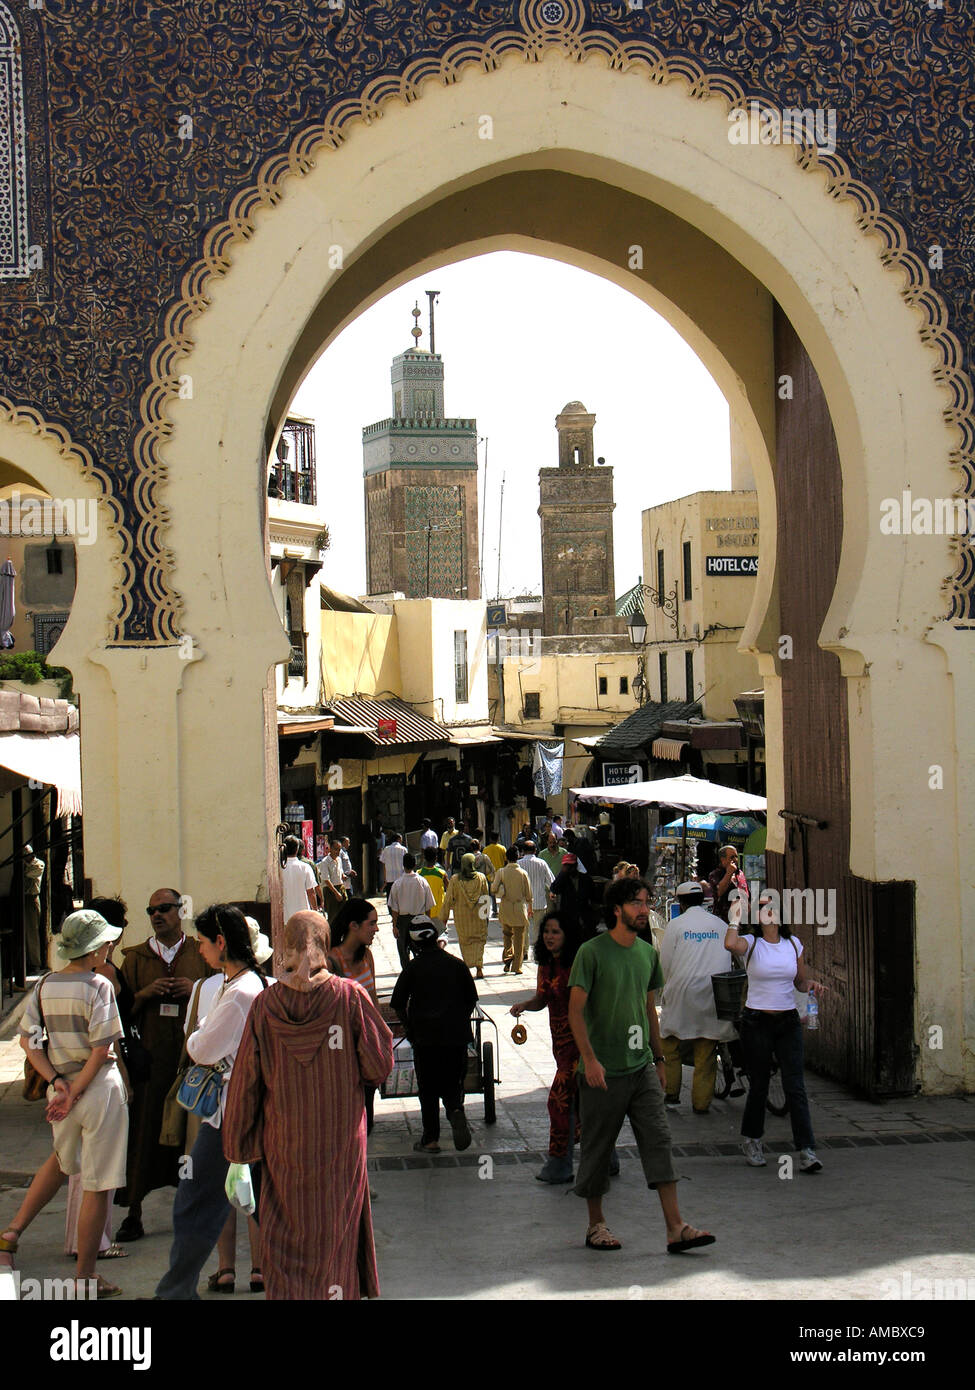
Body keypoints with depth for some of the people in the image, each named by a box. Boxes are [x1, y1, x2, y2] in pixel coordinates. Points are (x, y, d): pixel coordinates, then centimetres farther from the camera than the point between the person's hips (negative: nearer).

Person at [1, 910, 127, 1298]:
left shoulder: (45, 985, 3)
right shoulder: (98, 986, -14)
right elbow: (101, 1050, -18)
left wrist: (57, 1081, -4)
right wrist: (74, 1092, -11)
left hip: (60, 1088, 6)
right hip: (99, 1088, -6)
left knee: (62, 1161, 31)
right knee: (97, 1185, 2)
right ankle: (85, 1278, 8)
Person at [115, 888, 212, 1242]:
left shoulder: (201, 954, 10)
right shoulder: (135, 958, 12)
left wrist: (195, 990, -8)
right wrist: (147, 994, -8)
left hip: (192, 1055, 0)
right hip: (149, 1057, 0)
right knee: (142, 1131, -4)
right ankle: (133, 1214, 3)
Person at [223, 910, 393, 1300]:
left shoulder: (265, 1004, -7)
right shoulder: (350, 996, -11)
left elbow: (246, 1079, -2)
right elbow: (380, 1065, -8)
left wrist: (240, 1144, 8)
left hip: (283, 1141, 1)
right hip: (341, 1142, -1)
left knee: (286, 1236, 11)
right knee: (336, 1230, 12)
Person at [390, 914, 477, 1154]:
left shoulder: (413, 968, -3)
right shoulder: (456, 964, 2)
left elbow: (398, 1004, -1)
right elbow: (472, 999, 8)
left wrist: (410, 1026, 14)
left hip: (425, 1035, -1)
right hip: (456, 1034, 2)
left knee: (428, 1088, 9)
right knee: (453, 1081, 13)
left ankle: (430, 1139, 9)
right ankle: (455, 1110, -18)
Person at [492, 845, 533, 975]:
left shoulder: (501, 872, -5)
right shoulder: (523, 873, -4)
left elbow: (493, 889, -11)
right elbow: (528, 893, 2)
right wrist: (530, 908, 15)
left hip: (505, 907, 1)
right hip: (520, 907, -1)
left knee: (507, 934, 20)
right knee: (519, 937, 5)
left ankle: (507, 959, 6)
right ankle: (517, 966, 4)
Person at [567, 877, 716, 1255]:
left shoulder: (647, 953, 11)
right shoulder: (592, 952, -9)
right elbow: (575, 1010, -10)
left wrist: (658, 1057, 18)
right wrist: (589, 1059, -18)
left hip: (641, 1068, 5)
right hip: (603, 1071, -5)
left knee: (658, 1141, -4)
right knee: (597, 1148, 6)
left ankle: (676, 1228, -7)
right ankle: (596, 1224, 21)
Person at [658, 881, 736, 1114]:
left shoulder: (676, 925, -1)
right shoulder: (720, 924, 8)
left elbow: (665, 962, 1)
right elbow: (730, 960, 14)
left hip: (682, 993, -2)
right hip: (713, 996, 3)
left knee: (670, 1044, 11)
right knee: (706, 1053, 5)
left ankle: (671, 1094, 8)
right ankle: (701, 1101, 6)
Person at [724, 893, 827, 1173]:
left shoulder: (793, 944, 8)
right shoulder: (751, 943, -4)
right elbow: (730, 944, -28)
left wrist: (811, 984, -4)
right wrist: (736, 916, -16)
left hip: (788, 1022, 2)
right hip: (756, 1022, -2)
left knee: (795, 1086, -5)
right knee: (759, 1086, 7)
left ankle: (806, 1150, -7)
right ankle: (751, 1141, 28)